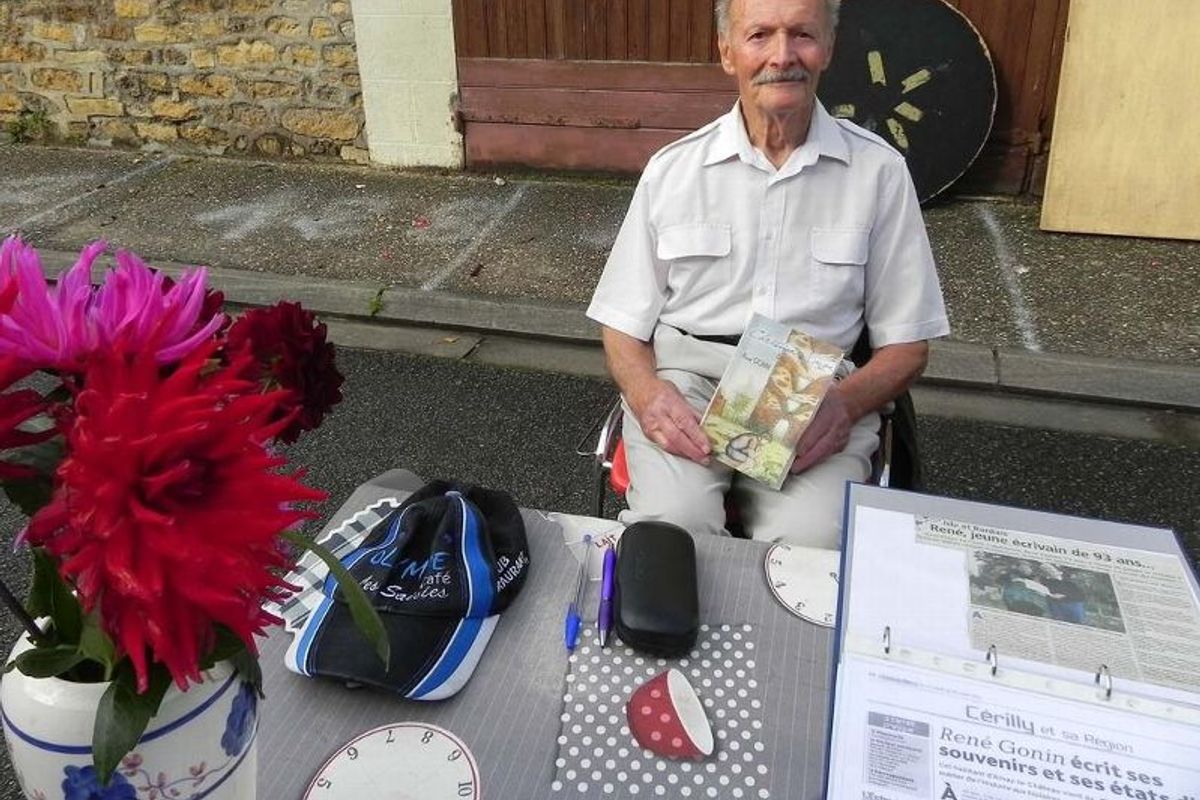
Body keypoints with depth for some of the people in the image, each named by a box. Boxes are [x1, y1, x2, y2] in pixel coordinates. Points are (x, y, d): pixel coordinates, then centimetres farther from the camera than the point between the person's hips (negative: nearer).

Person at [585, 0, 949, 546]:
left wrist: (846, 403, -14)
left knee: (811, 539, -29)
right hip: (685, 381, 1)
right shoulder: (672, 169, 7)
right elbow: (623, 323, 9)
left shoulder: (878, 170, 5)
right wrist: (646, 393, -13)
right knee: (673, 524, -29)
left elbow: (905, 343, 7)